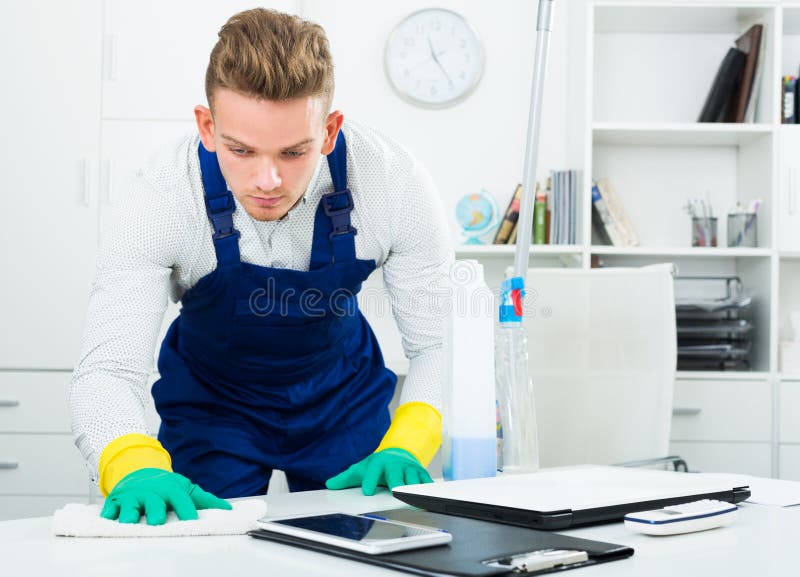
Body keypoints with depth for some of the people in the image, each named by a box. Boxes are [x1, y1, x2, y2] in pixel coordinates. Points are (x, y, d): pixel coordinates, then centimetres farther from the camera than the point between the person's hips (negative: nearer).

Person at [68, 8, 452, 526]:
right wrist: (137, 469, -52)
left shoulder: (395, 182, -29)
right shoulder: (166, 196, -31)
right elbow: (106, 369, -32)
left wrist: (404, 450, -33)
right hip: (212, 399, -1)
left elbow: (438, 344, -16)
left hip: (344, 391, 1)